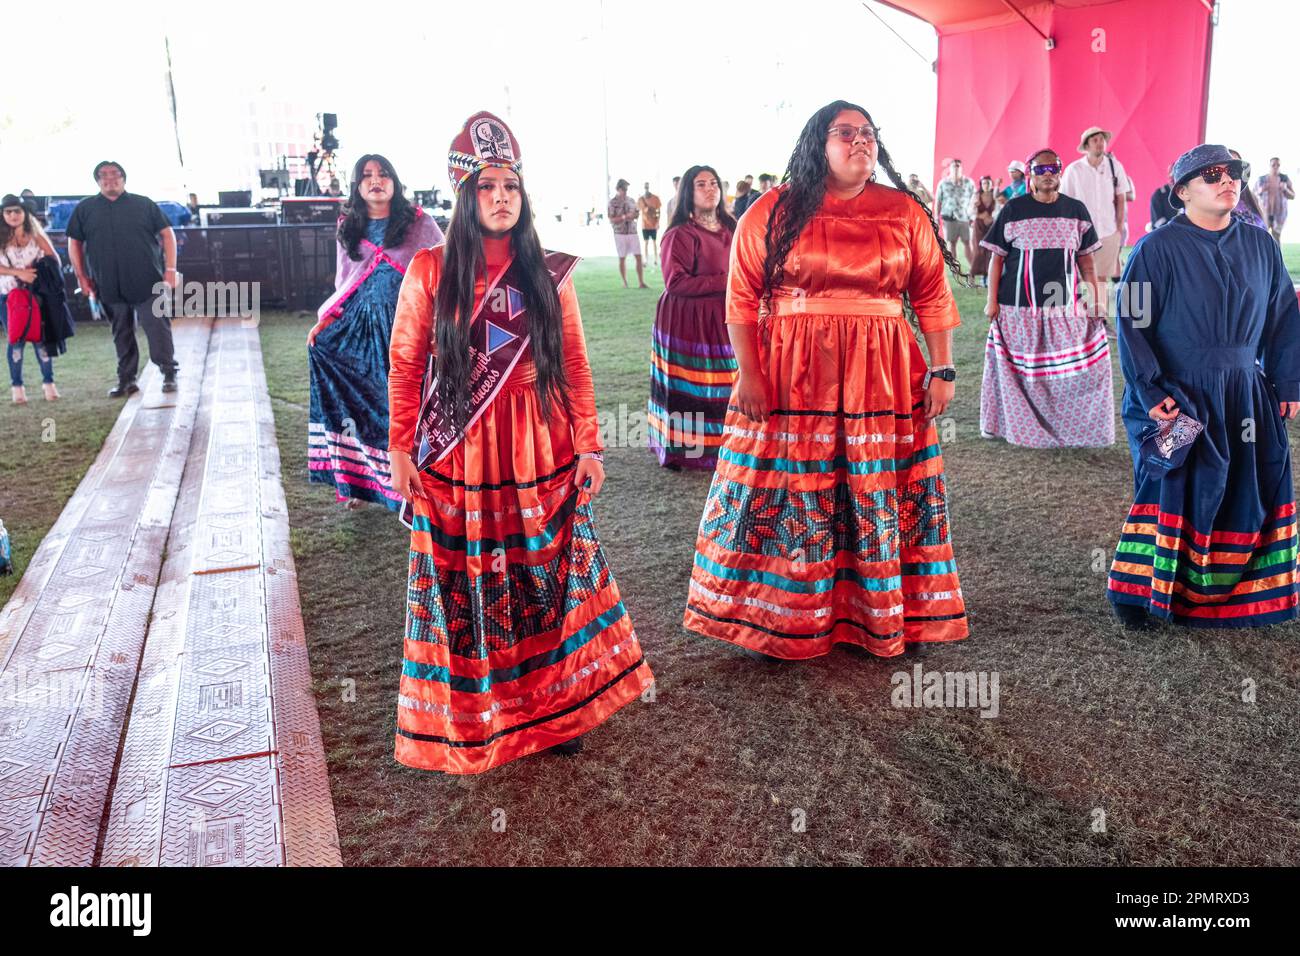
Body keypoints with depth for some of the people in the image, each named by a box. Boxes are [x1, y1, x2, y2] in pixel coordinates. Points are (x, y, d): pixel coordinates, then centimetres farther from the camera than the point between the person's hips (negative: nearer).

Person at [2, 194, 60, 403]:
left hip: (36, 294, 0)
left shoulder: (36, 236, 5)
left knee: (40, 338, -1)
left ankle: (48, 382, 5)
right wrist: (18, 272, -18)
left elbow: (54, 260, 2)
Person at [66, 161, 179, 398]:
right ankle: (126, 379, 16)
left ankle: (169, 374, 4)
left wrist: (170, 269, -5)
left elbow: (167, 234, 4)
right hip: (109, 287, 3)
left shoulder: (144, 204, 7)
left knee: (158, 329, -6)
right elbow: (75, 243, 16)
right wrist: (81, 276, 8)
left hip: (147, 283, -2)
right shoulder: (85, 209, 12)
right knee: (121, 334, 9)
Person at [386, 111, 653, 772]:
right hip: (457, 458, -1)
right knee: (463, 589, 6)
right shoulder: (430, 271, 0)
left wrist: (588, 447, 2)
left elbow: (574, 366, 5)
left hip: (540, 454, 1)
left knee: (546, 579, 7)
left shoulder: (549, 276, 4)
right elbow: (405, 366, 2)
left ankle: (554, 709, 24)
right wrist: (400, 451, -2)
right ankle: (467, 718, 24)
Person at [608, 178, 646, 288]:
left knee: (638, 257, -4)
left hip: (633, 232, 3)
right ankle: (625, 282, 15)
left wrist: (633, 215, -9)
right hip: (620, 233, -3)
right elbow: (611, 220, -9)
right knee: (622, 258, 4)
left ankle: (641, 282, -2)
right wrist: (624, 217, -21)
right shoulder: (612, 203, -5)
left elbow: (636, 214, 15)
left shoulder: (630, 200, 8)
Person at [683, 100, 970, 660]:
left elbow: (932, 296, 6)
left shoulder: (906, 213, 6)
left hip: (883, 378, 2)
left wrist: (943, 371, 1)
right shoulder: (773, 212, 1)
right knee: (786, 495, 3)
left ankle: (883, 617, 25)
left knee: (882, 497, 7)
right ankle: (778, 620, 20)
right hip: (790, 380, -2)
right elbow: (742, 295, -1)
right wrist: (748, 374, -8)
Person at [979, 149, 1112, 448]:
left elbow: (1086, 259, 9)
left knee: (1084, 367, 1)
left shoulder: (1076, 210, 6)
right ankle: (1007, 422, 20)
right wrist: (992, 300, -5)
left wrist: (1095, 298, 4)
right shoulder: (1013, 209, -1)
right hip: (1019, 306, -2)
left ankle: (1075, 425, 15)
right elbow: (997, 257, -1)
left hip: (1064, 306, 2)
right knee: (1018, 368, 5)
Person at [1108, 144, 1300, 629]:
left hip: (1246, 396, 5)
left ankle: (1246, 593, 26)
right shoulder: (1158, 248, -9)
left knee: (1250, 492, 9)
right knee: (1171, 493, 0)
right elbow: (1131, 322, -10)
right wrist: (1150, 392, -15)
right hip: (1177, 398, -5)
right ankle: (1136, 593, 14)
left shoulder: (1260, 245, 6)